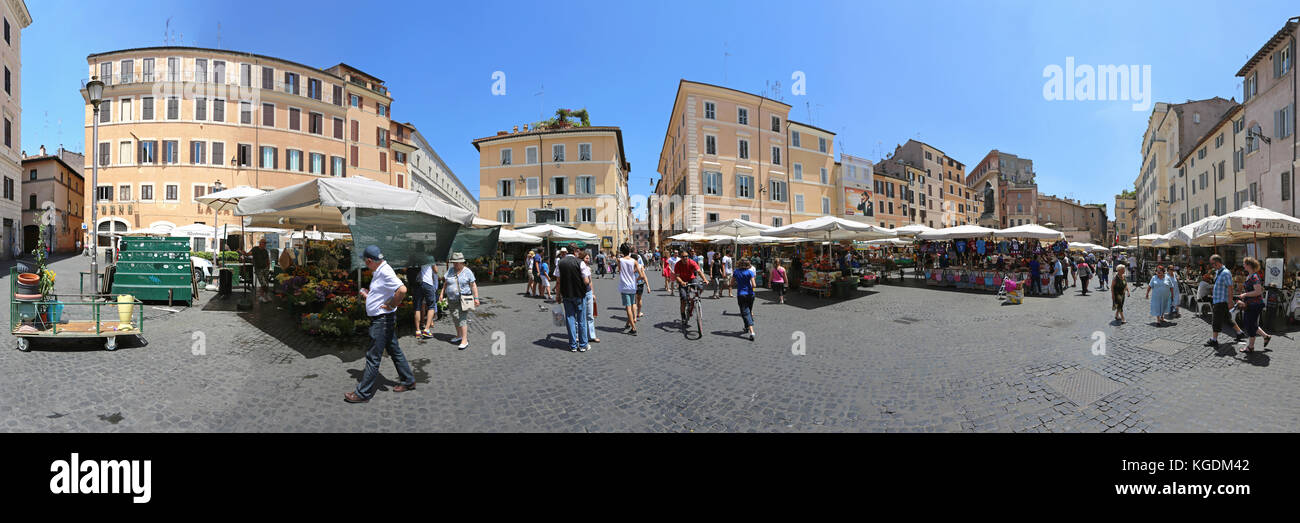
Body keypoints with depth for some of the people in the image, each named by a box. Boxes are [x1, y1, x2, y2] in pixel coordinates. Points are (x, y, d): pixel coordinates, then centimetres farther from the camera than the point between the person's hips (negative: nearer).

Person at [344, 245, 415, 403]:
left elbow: (402, 290, -33)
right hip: (379, 319, 10)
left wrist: (390, 306, -22)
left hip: (382, 320, -10)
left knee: (373, 357, -3)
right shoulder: (378, 272, 13)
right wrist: (367, 295, 16)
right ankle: (408, 381, 28)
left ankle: (363, 393, 4)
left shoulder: (385, 272, -20)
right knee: (394, 351, 17)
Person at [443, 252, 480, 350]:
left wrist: (476, 298, -11)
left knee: (462, 319, -12)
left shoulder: (467, 272, -6)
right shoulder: (450, 271, 6)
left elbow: (473, 286, -6)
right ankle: (459, 336, 29)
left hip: (463, 300, -5)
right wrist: (442, 294, 5)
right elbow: (446, 284, 13)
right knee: (455, 319, 12)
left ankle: (465, 340, -13)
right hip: (452, 300, 5)